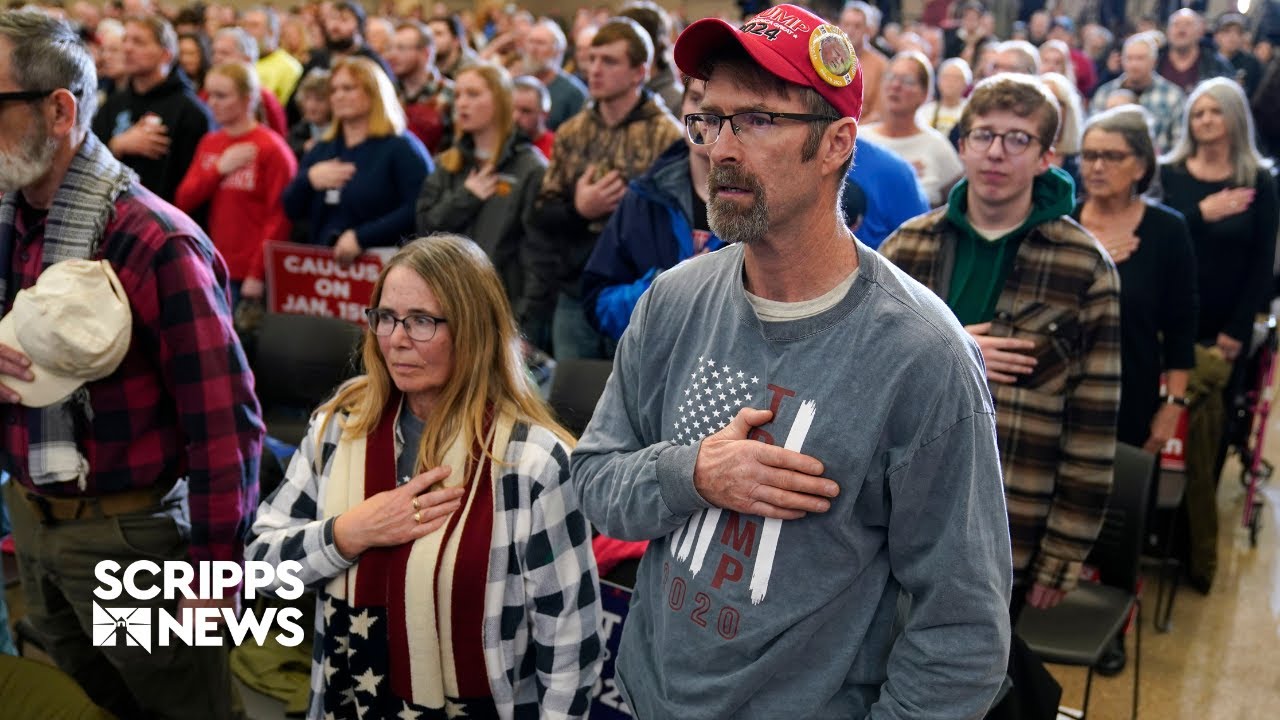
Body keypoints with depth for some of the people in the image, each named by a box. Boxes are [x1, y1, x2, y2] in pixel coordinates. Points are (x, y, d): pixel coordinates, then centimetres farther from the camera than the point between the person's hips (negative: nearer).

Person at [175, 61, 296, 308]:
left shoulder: (272, 148, -6)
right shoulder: (209, 143, 12)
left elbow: (278, 219, -10)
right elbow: (184, 200, 7)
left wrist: (258, 275, -13)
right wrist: (220, 168, -7)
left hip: (253, 276, -6)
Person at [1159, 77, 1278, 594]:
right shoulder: (1168, 175, 2)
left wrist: (1236, 330, -6)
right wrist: (1201, 214, -20)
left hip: (1224, 332, 0)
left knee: (1208, 437, 5)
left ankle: (1196, 550, 17)